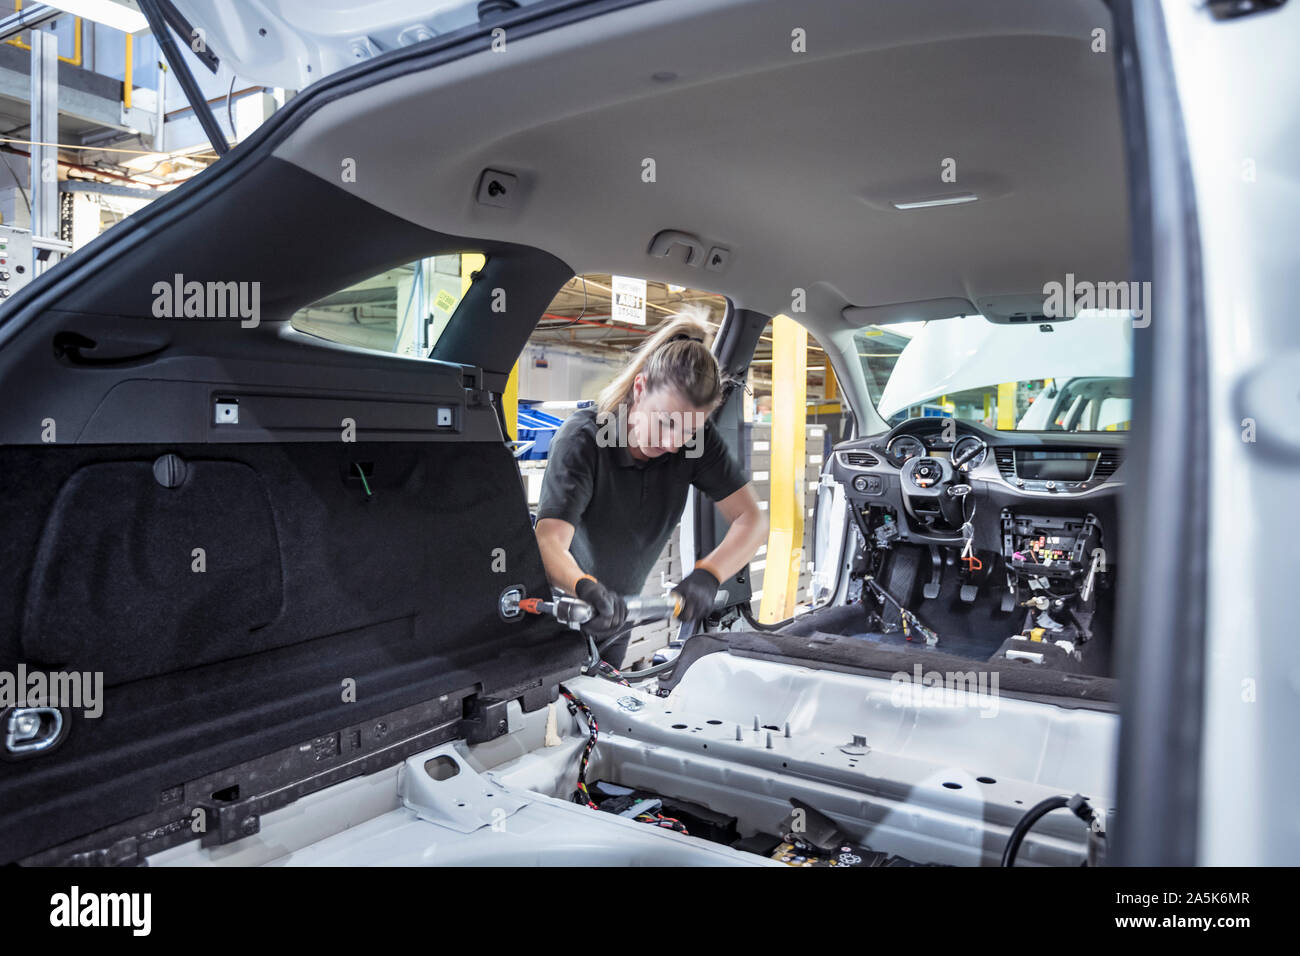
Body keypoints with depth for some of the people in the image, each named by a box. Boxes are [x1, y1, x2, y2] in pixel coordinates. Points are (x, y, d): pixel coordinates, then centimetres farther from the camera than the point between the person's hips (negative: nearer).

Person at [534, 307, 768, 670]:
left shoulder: (697, 440, -15)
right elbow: (549, 543, -37)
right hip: (556, 612, -4)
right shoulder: (582, 438, -28)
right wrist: (587, 588, -58)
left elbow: (751, 520, -18)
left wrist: (707, 575, -36)